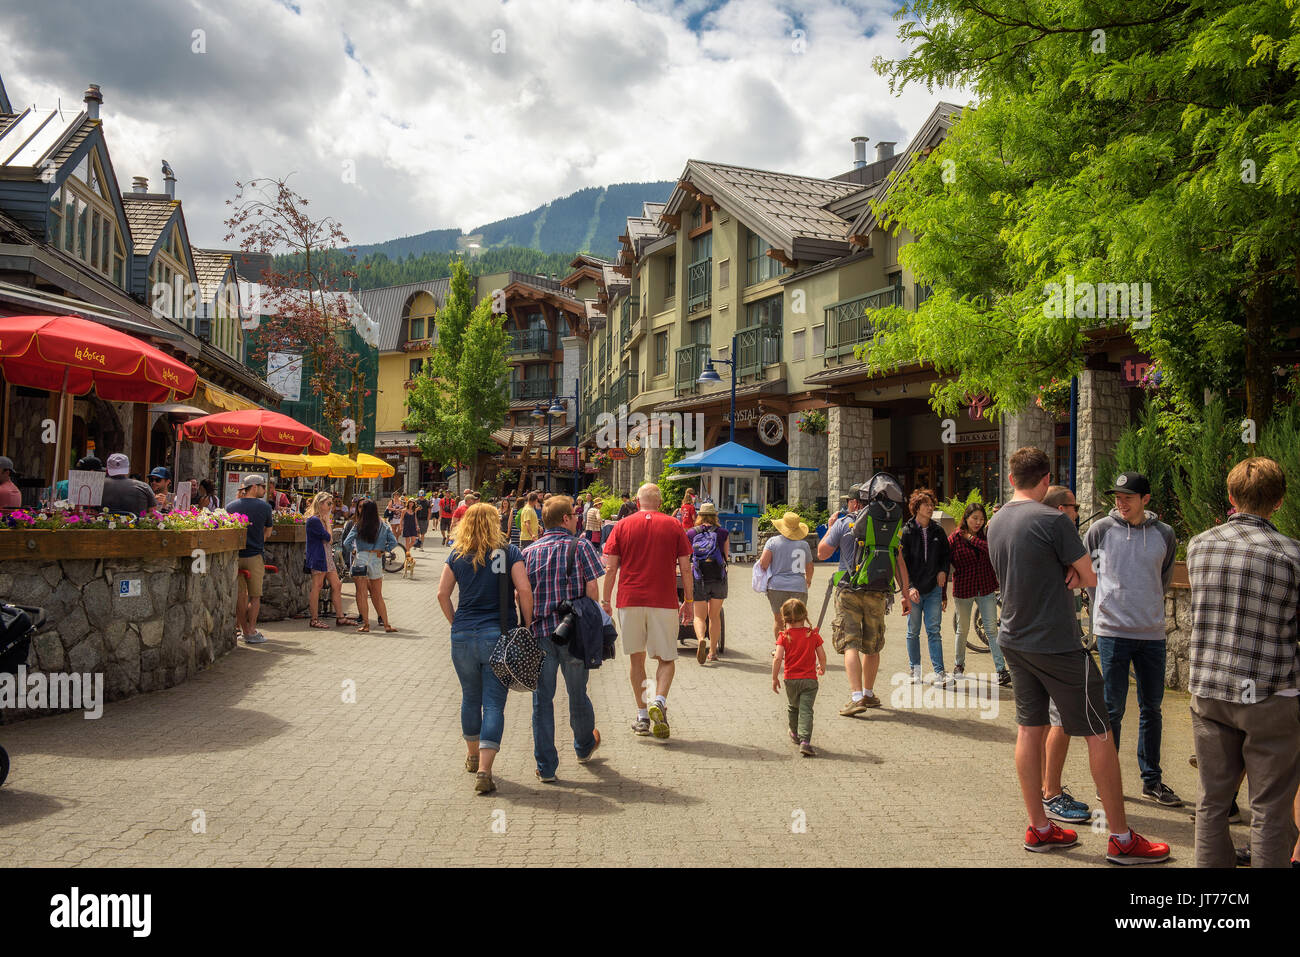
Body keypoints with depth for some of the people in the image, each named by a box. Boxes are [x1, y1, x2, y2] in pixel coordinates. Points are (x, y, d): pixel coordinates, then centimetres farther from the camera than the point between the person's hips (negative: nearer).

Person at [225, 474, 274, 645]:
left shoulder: (230, 506, 4)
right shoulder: (264, 506, -2)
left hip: (234, 555, 3)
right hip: (255, 556, -3)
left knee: (240, 595, 11)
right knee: (255, 596, 5)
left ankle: (244, 630, 15)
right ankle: (252, 631, 3)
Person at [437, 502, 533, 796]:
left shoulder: (457, 556, 5)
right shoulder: (509, 552, -3)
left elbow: (442, 593, 2)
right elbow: (524, 590, -11)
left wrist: (456, 624, 12)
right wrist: (527, 626, -2)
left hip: (463, 636, 3)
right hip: (499, 636, -3)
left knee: (470, 697, 20)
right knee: (494, 703, -1)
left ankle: (473, 756, 38)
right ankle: (484, 771, -9)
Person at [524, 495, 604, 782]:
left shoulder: (529, 552, 4)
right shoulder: (581, 547, -3)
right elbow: (592, 590, -8)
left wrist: (530, 624, 9)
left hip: (540, 632, 1)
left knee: (542, 699, 7)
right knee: (577, 693, 18)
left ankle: (545, 766, 8)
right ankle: (584, 746, 41)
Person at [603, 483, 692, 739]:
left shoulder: (623, 526, 4)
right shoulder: (673, 526, 3)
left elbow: (610, 568, 2)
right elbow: (685, 568, 2)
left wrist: (606, 601, 10)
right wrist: (689, 600, 10)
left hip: (630, 601, 1)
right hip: (664, 601, -1)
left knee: (636, 657, 12)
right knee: (666, 658, 10)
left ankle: (642, 716, 14)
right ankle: (659, 700, -15)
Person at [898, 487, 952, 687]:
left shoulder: (937, 532, 9)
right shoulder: (906, 532, -3)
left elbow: (946, 556, 21)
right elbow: (900, 562, -7)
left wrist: (943, 571, 1)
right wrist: (908, 588, -15)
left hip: (933, 589, 2)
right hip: (913, 590, -2)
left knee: (934, 631, -2)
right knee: (913, 632, 7)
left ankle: (939, 673, -4)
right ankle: (915, 670, 18)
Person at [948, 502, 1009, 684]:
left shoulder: (985, 536, 3)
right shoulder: (954, 539, -5)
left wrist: (972, 538, -17)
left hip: (986, 589, 2)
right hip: (963, 589, -2)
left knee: (992, 629, -3)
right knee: (963, 630, 11)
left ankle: (1002, 670, -5)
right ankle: (959, 665, 29)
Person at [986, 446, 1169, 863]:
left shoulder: (996, 522, 6)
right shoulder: (1053, 521, -17)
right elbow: (1092, 578, -9)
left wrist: (1066, 572, 0)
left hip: (1014, 639, 7)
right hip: (1056, 644, -7)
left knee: (1030, 730, 11)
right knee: (1099, 735, 3)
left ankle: (1038, 828, 18)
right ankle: (1121, 839, 10)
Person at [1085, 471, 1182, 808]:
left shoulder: (1164, 534, 3)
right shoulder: (1100, 530, -4)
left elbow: (1164, 579, 18)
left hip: (1152, 634, 3)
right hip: (1112, 632, -3)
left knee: (1151, 708, 11)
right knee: (1113, 709, 0)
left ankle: (1151, 780, 23)